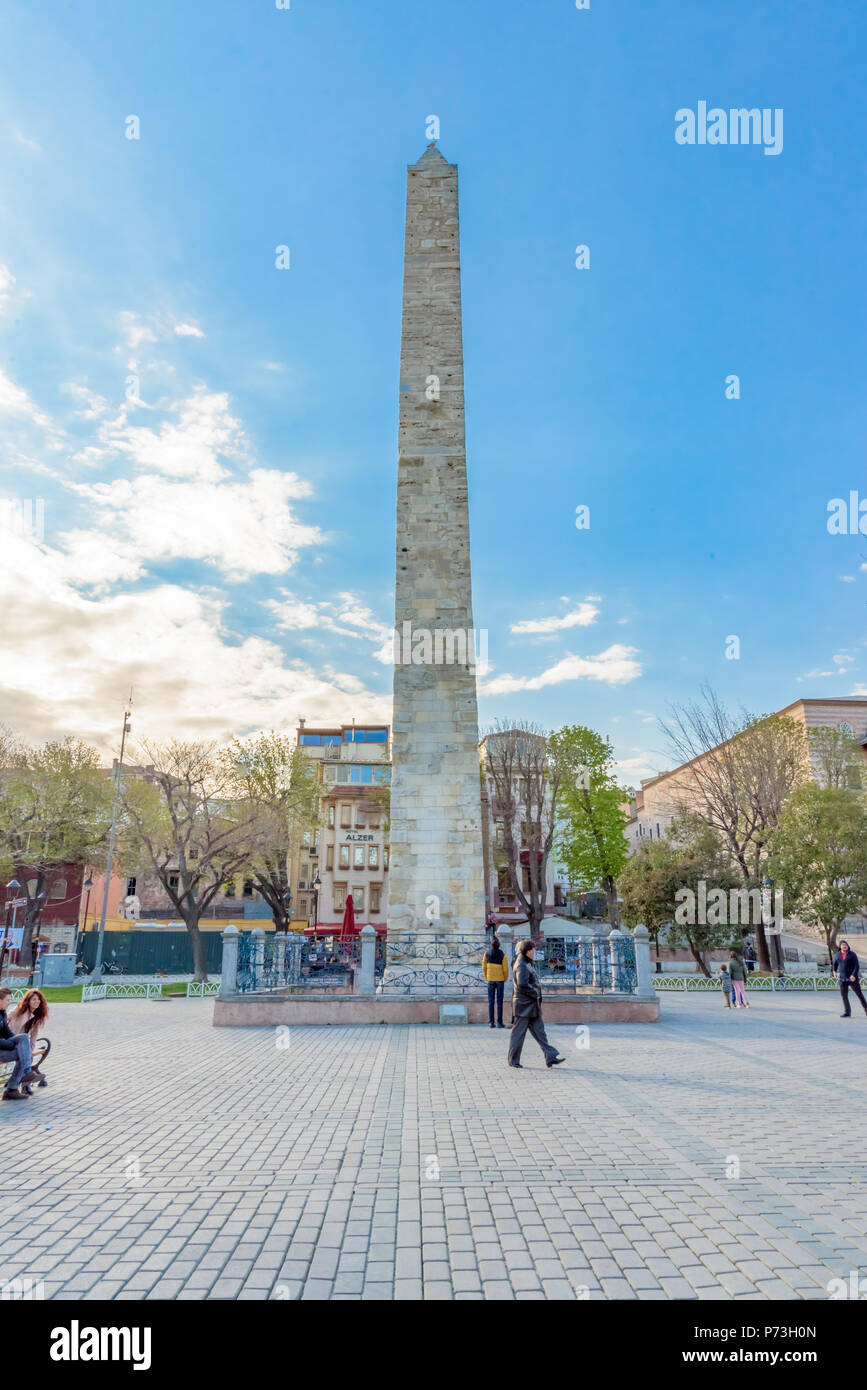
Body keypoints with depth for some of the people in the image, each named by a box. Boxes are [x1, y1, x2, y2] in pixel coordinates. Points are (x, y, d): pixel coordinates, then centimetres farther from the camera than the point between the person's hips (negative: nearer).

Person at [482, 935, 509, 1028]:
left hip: (490, 980, 2)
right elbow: (505, 968, -9)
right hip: (500, 979, -2)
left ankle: (491, 1022, 7)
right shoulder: (502, 954, -11)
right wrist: (505, 979, 8)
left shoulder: (487, 953, -5)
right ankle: (499, 1022, 5)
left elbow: (484, 967, 1)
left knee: (491, 1001, 7)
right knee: (499, 1001, 5)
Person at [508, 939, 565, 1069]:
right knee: (518, 1033, 1)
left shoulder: (527, 964, 15)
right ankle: (513, 1061, 11)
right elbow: (522, 984, -26)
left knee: (540, 1032, 9)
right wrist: (536, 994, -16)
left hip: (532, 1006, 10)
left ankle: (551, 1057, 10)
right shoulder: (521, 966, -18)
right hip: (523, 1005, -10)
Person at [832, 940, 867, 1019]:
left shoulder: (852, 954, -6)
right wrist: (834, 971, 31)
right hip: (842, 979, 3)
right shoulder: (837, 955, 6)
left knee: (859, 994, 6)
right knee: (844, 995, -3)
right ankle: (847, 1013, -2)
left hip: (852, 978, -3)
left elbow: (857, 966, -14)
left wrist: (854, 975, -26)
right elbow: (835, 963, 26)